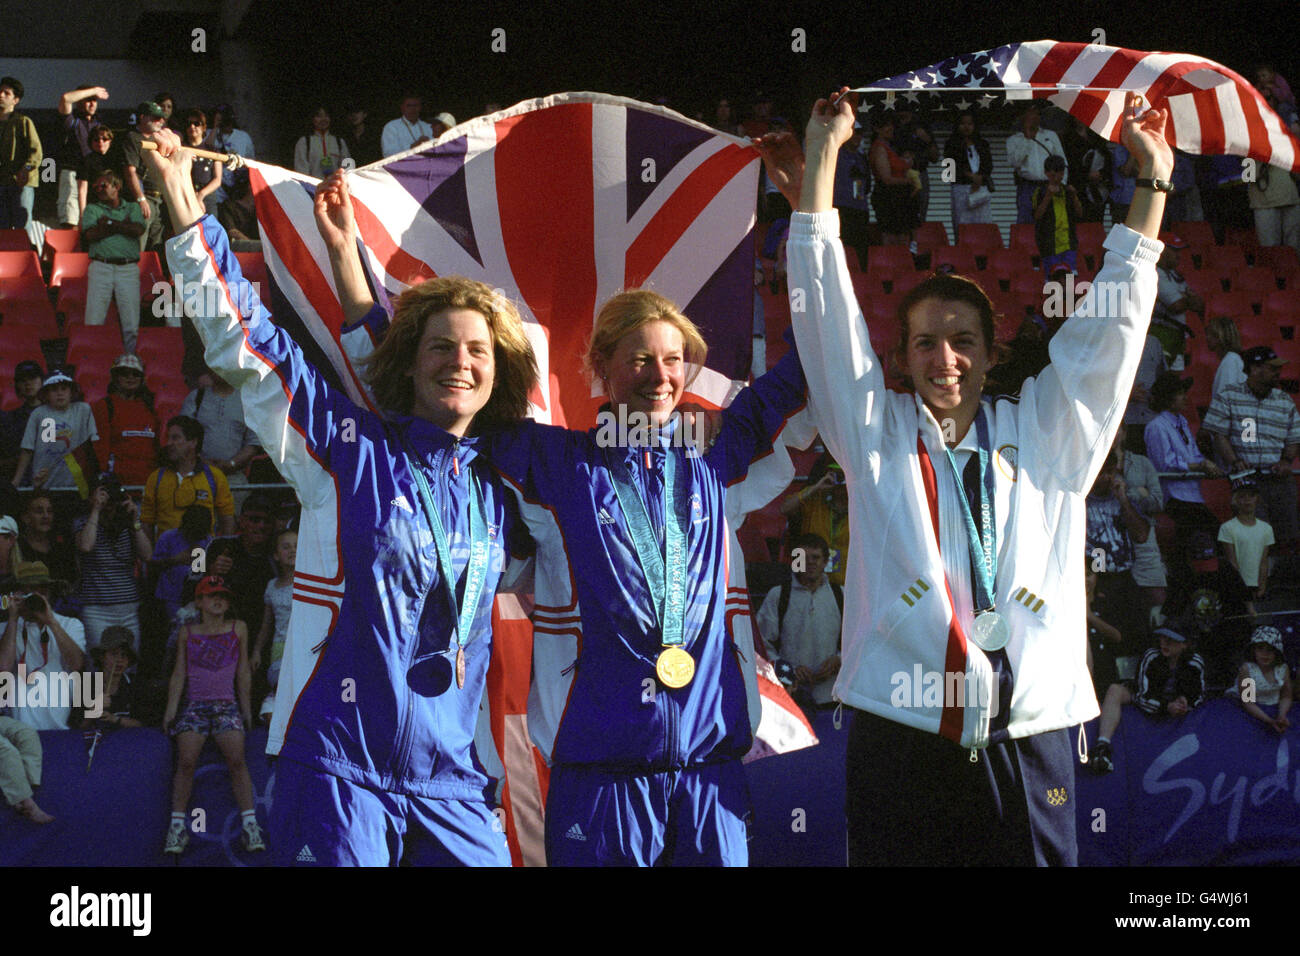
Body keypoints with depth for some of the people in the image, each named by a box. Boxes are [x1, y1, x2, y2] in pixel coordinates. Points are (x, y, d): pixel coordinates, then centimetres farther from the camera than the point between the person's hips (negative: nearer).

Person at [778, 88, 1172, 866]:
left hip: (1029, 736, 1)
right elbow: (827, 312, 5)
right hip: (900, 736, -1)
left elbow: (1108, 330, 11)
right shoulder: (878, 434, 9)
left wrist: (1153, 181, 9)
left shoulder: (1044, 436, 12)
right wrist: (823, 155, 3)